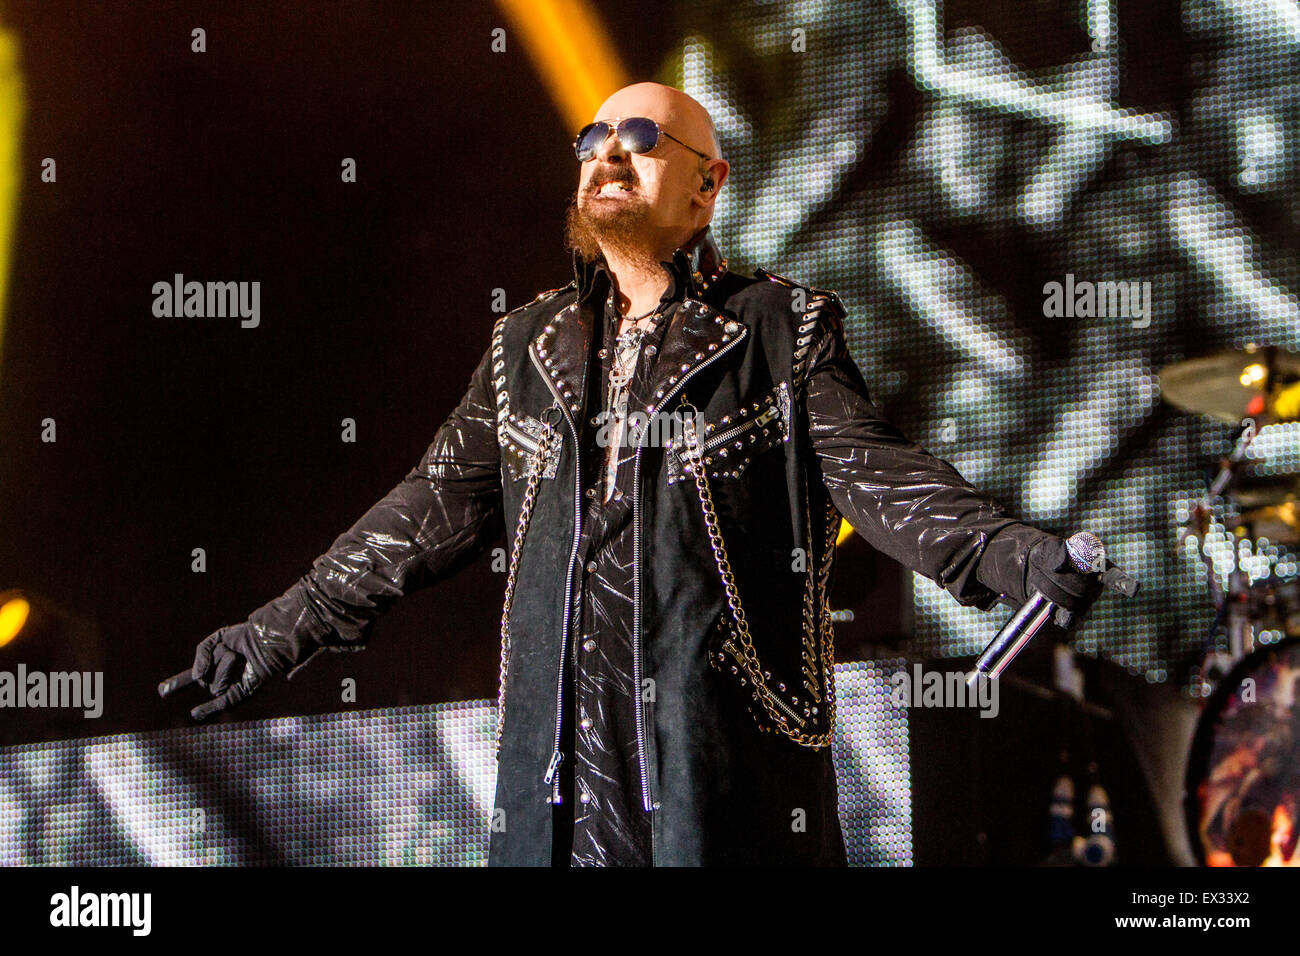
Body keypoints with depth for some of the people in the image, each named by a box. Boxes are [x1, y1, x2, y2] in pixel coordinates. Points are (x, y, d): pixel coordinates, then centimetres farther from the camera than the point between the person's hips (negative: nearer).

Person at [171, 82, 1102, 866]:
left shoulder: (786, 328, 6)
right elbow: (438, 503, 22)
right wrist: (290, 622, 21)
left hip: (731, 749, -3)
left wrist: (1007, 550, -22)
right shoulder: (530, 346, 18)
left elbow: (872, 467, -5)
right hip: (563, 756, 4)